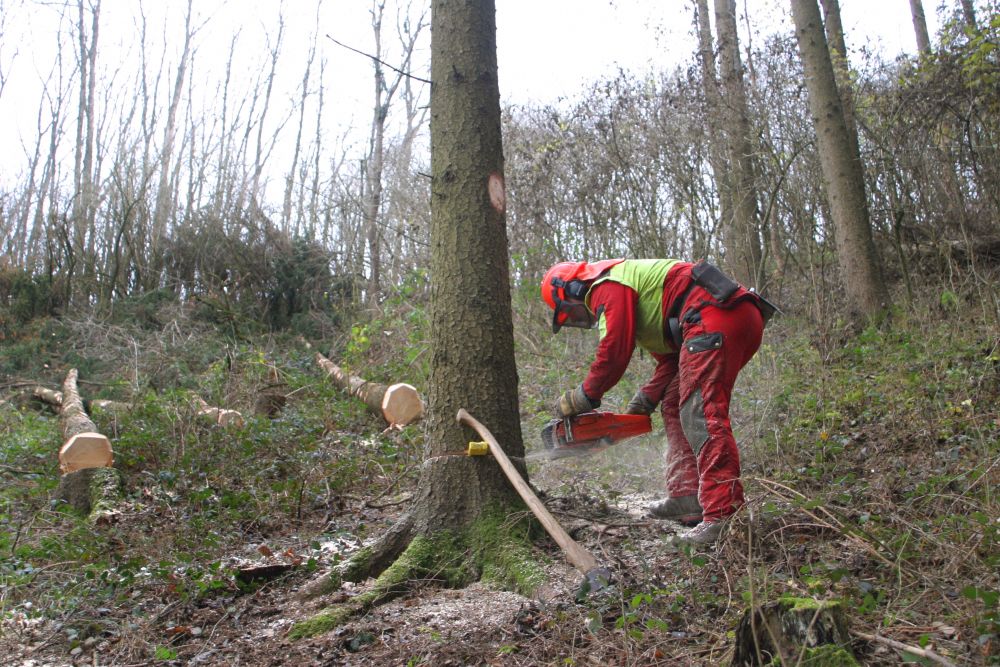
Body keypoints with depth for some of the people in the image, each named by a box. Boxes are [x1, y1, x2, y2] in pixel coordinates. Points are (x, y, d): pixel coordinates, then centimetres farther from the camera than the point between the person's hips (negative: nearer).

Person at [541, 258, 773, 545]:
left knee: (701, 415, -17)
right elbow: (670, 356, 27)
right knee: (675, 406, 13)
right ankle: (685, 498, 9)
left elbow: (614, 351, -9)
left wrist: (583, 398, 3)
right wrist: (646, 401, 19)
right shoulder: (635, 291, 31)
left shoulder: (607, 285, 1)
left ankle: (723, 516, -25)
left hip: (715, 315, -11)